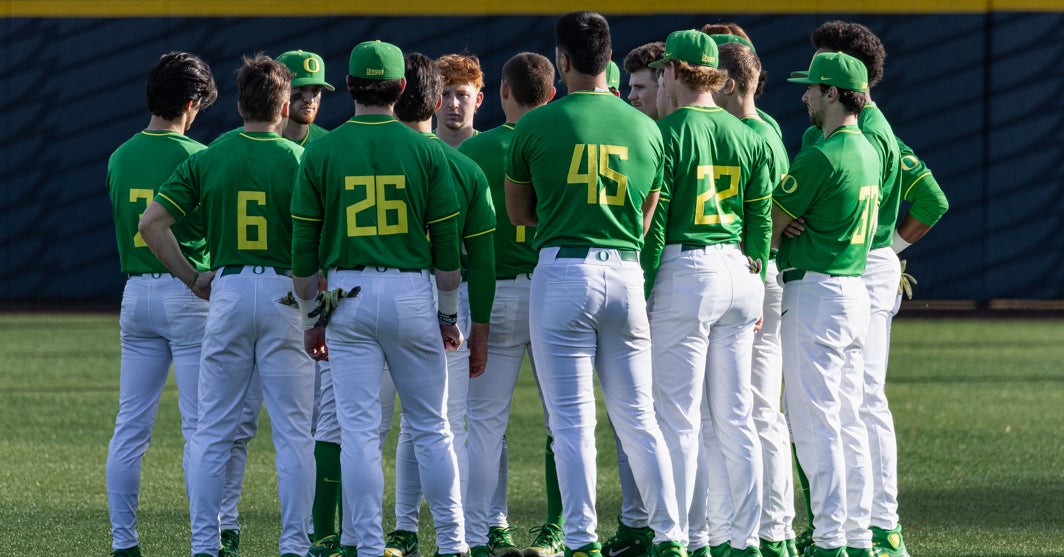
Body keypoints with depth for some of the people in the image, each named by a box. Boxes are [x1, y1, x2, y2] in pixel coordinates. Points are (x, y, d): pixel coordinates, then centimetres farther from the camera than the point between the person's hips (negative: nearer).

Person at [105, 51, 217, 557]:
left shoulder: (120, 158, 6)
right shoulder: (196, 158, -11)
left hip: (135, 295, 5)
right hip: (190, 294, -5)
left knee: (131, 426, 7)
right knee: (200, 426, -2)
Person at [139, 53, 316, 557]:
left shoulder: (208, 159, 2)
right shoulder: (299, 161, -5)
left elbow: (150, 222, -2)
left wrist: (191, 277, 7)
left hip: (227, 293, 2)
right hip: (286, 294, -2)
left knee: (213, 430, 7)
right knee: (293, 431, 2)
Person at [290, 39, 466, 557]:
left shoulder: (321, 152, -1)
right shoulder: (425, 150, -1)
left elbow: (304, 247, 0)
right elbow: (446, 243, 0)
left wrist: (310, 317, 9)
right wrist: (449, 314, 10)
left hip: (346, 296, 0)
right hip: (410, 294, 0)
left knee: (358, 430, 1)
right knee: (430, 426, 9)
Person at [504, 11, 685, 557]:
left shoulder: (537, 125, -4)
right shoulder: (646, 128, 8)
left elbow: (518, 214, 7)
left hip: (563, 272, -4)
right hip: (627, 272, 4)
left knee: (571, 420, -2)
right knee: (637, 416, 10)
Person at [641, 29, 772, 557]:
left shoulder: (668, 133, -8)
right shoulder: (748, 136, 9)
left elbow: (652, 222, -11)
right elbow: (760, 221, 11)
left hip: (683, 273, -6)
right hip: (737, 274, 6)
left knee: (677, 418, -3)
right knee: (735, 418, 9)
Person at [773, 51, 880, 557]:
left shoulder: (820, 158, -16)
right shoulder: (867, 151, 12)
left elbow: (773, 226, -10)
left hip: (815, 294, -9)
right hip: (857, 288, 9)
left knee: (814, 424, -8)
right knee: (848, 423, 12)